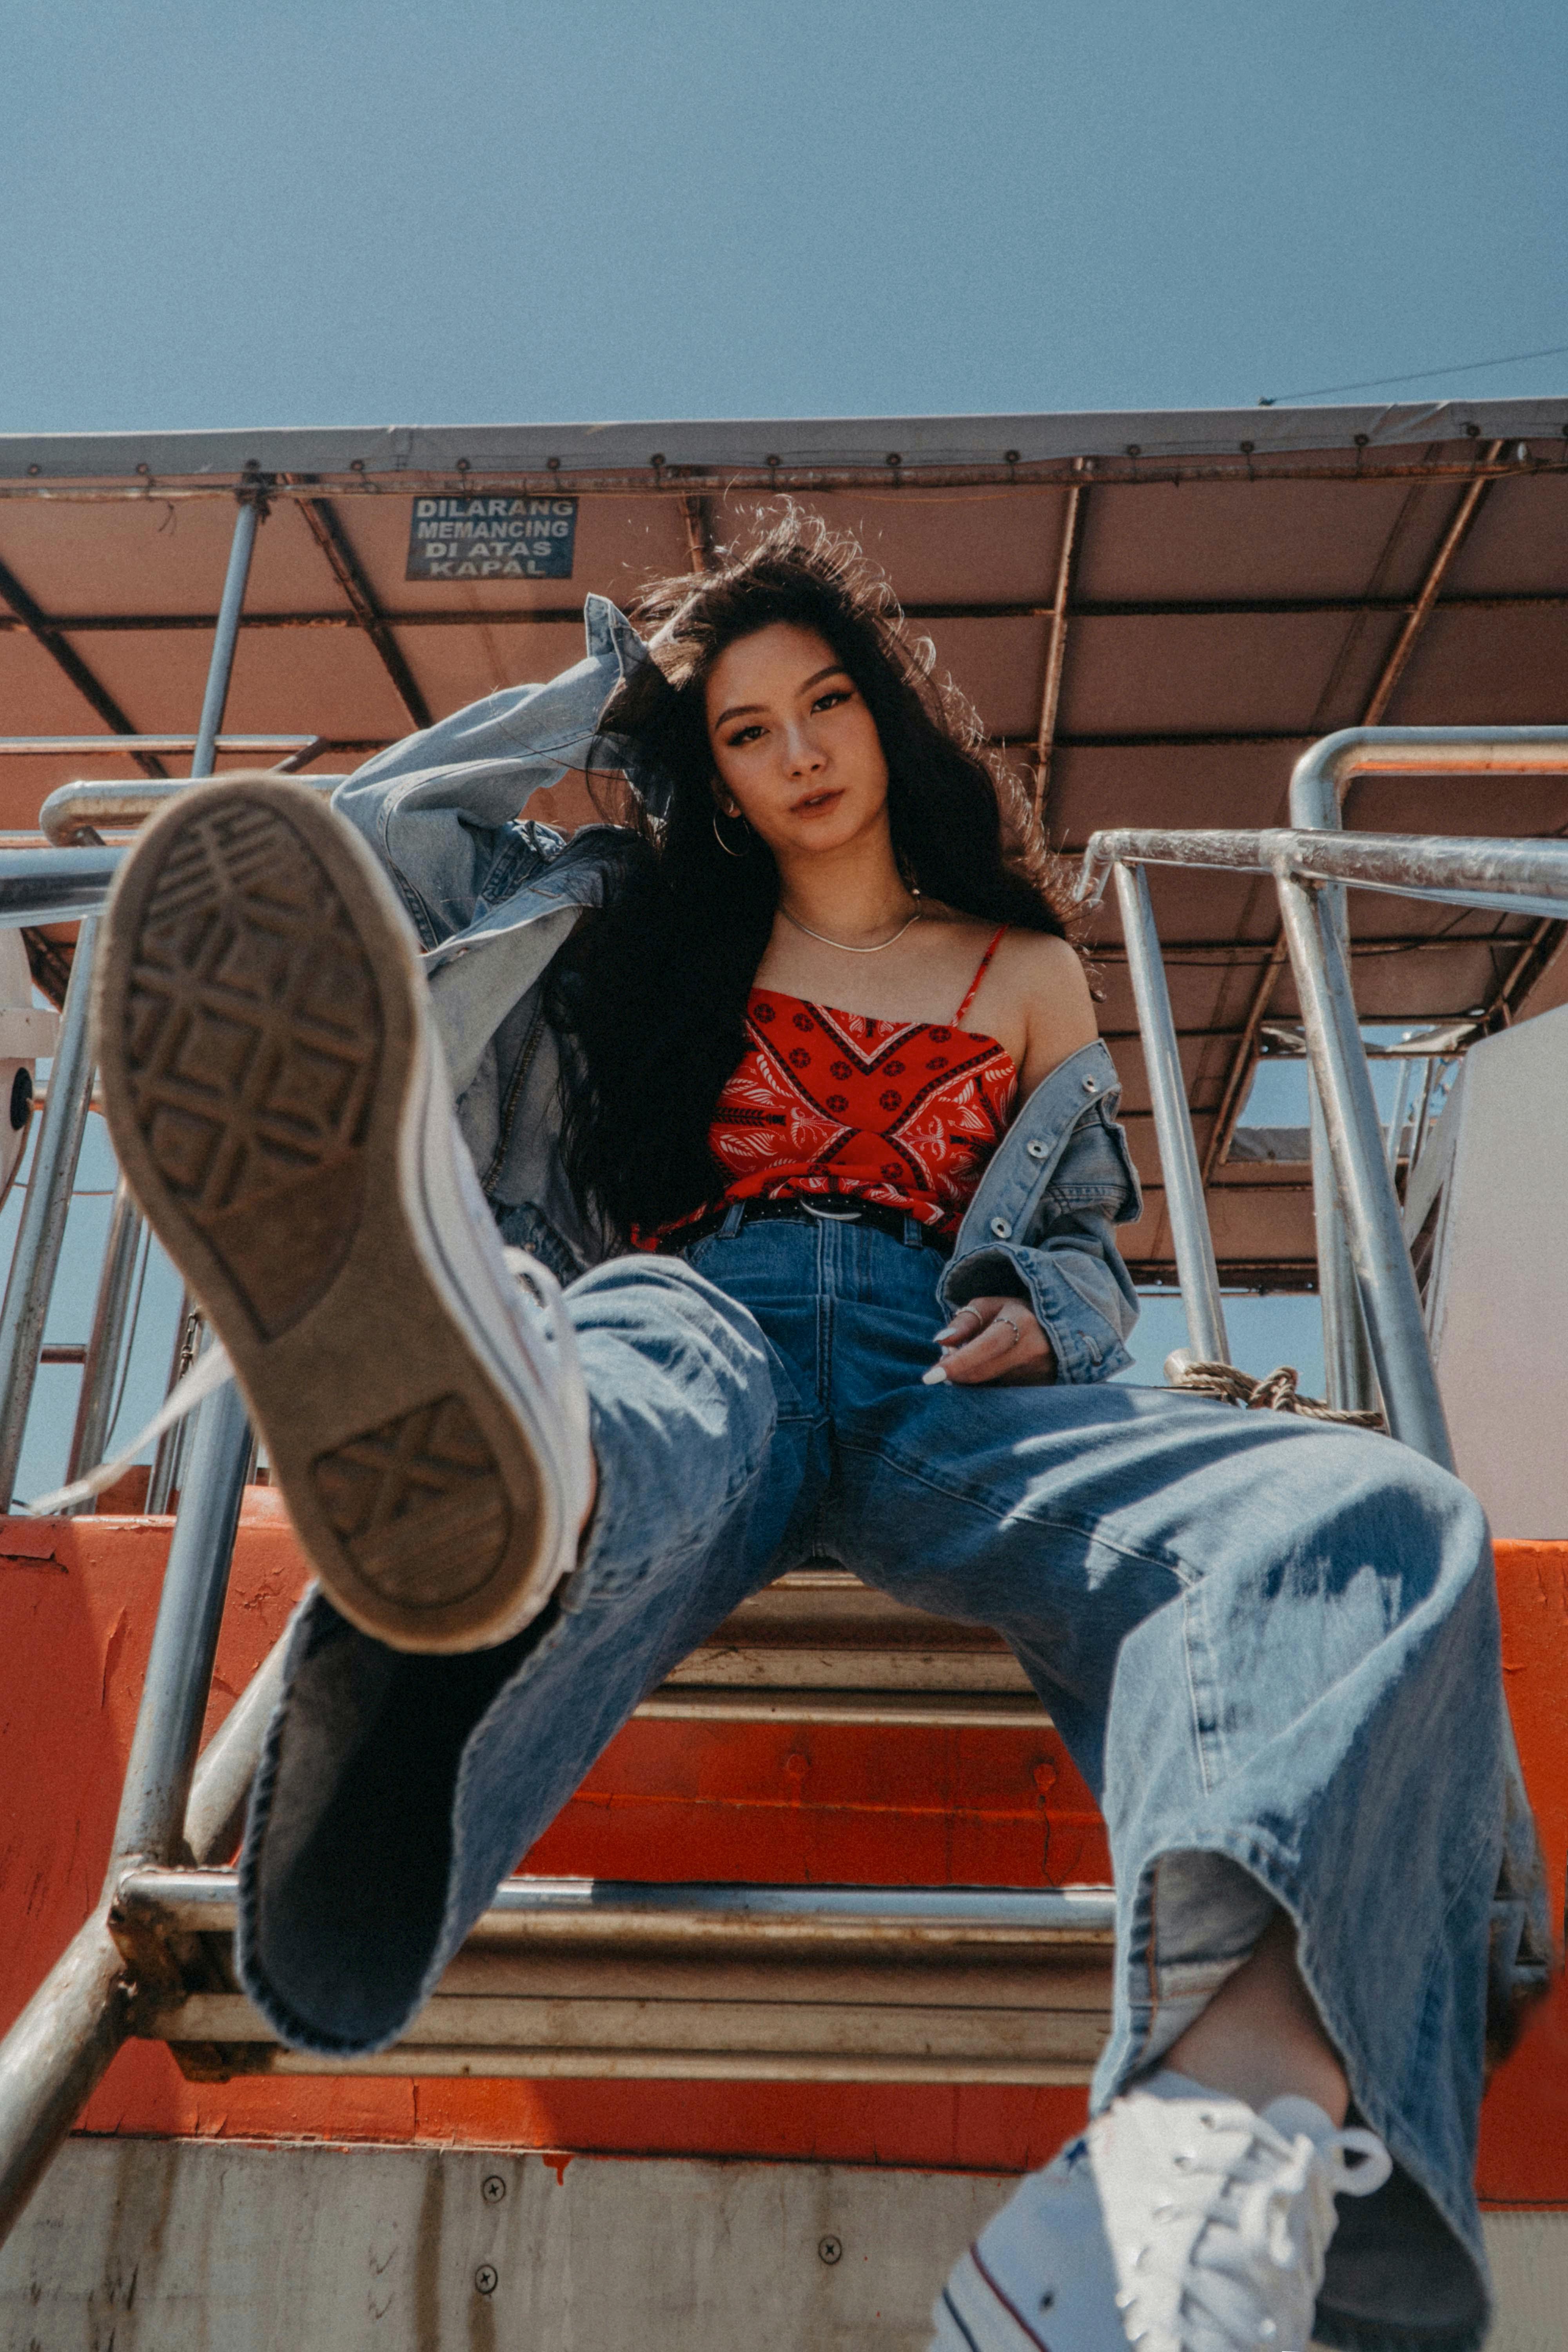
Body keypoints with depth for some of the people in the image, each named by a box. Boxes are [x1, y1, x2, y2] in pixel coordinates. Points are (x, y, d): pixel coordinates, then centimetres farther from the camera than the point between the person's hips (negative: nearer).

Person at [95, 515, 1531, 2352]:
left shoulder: (1030, 974, 28)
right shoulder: (653, 924, 27)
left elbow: (1088, 1247, 27)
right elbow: (379, 841, 32)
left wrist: (1040, 1317, 2)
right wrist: (605, 684, 33)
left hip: (943, 1382, 1)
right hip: (701, 1332, 0)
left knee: (1368, 1536, -31)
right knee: (650, 1411, -41)